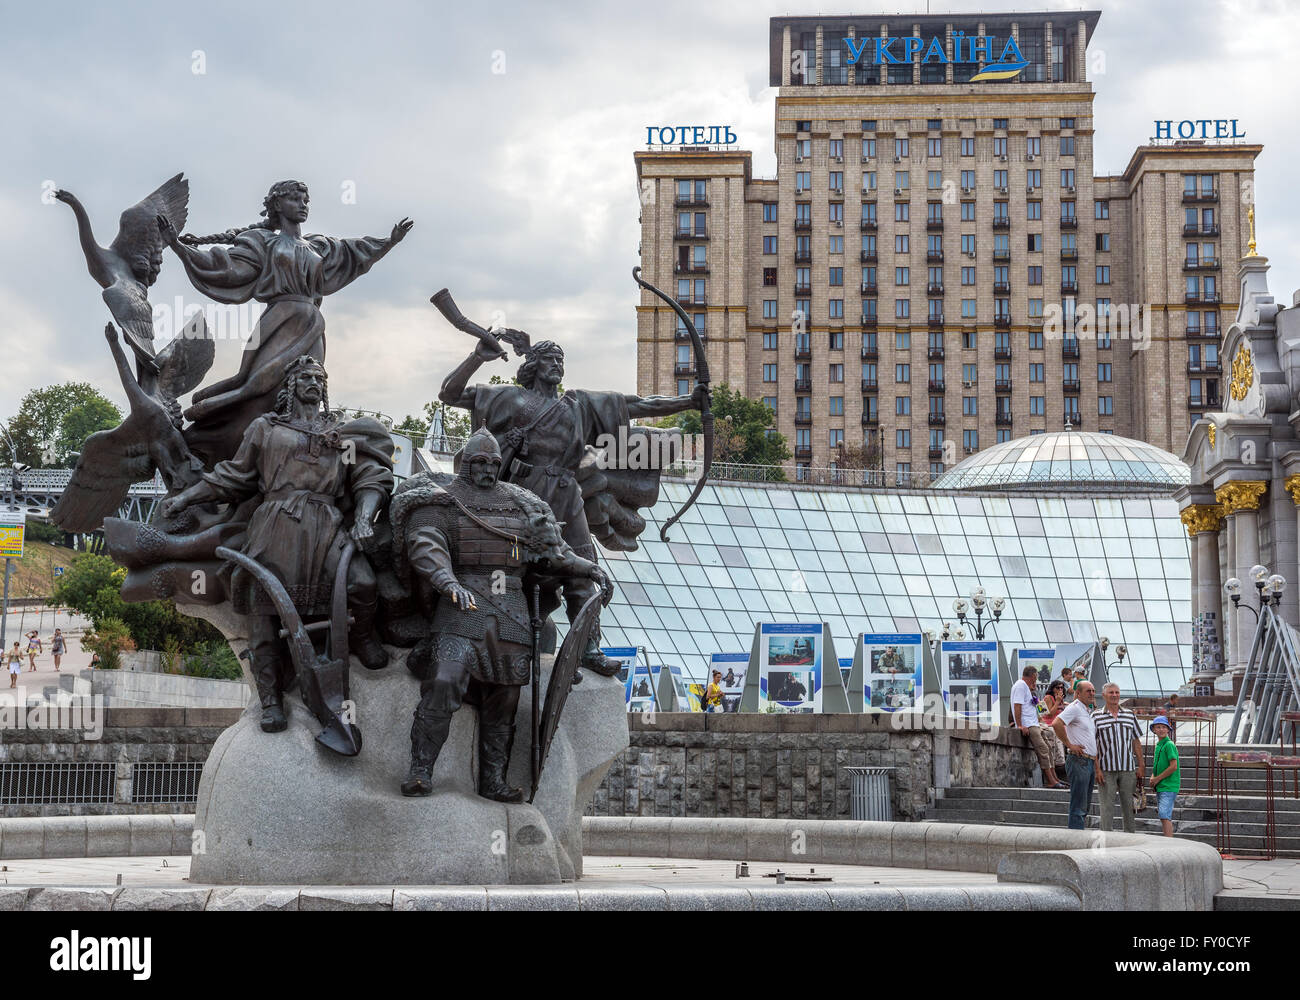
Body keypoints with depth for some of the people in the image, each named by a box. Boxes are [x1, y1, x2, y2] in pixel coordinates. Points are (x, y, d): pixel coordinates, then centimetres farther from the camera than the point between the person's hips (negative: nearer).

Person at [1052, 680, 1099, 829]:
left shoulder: (1090, 712, 21)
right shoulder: (1074, 708, -9)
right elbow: (1057, 724, -26)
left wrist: (1097, 769, 23)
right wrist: (1069, 744, -18)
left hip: (1090, 762, 9)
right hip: (1079, 760, -9)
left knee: (1085, 806, 12)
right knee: (1078, 807, -9)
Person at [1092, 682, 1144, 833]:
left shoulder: (1130, 716, 10)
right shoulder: (1096, 717, 1)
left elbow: (1136, 742, 13)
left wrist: (1140, 767, 7)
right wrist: (1097, 769, -9)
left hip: (1128, 769, 3)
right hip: (1106, 769, -3)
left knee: (1128, 804, 8)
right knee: (1107, 805, -1)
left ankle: (1131, 833, 17)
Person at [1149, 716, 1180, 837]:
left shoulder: (1169, 745, -12)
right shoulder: (1158, 745, 16)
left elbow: (1173, 767, -18)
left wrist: (1157, 779, -11)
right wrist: (1153, 777, 5)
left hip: (1169, 787, -9)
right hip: (1160, 787, 9)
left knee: (1164, 815, -18)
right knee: (1163, 816, 12)